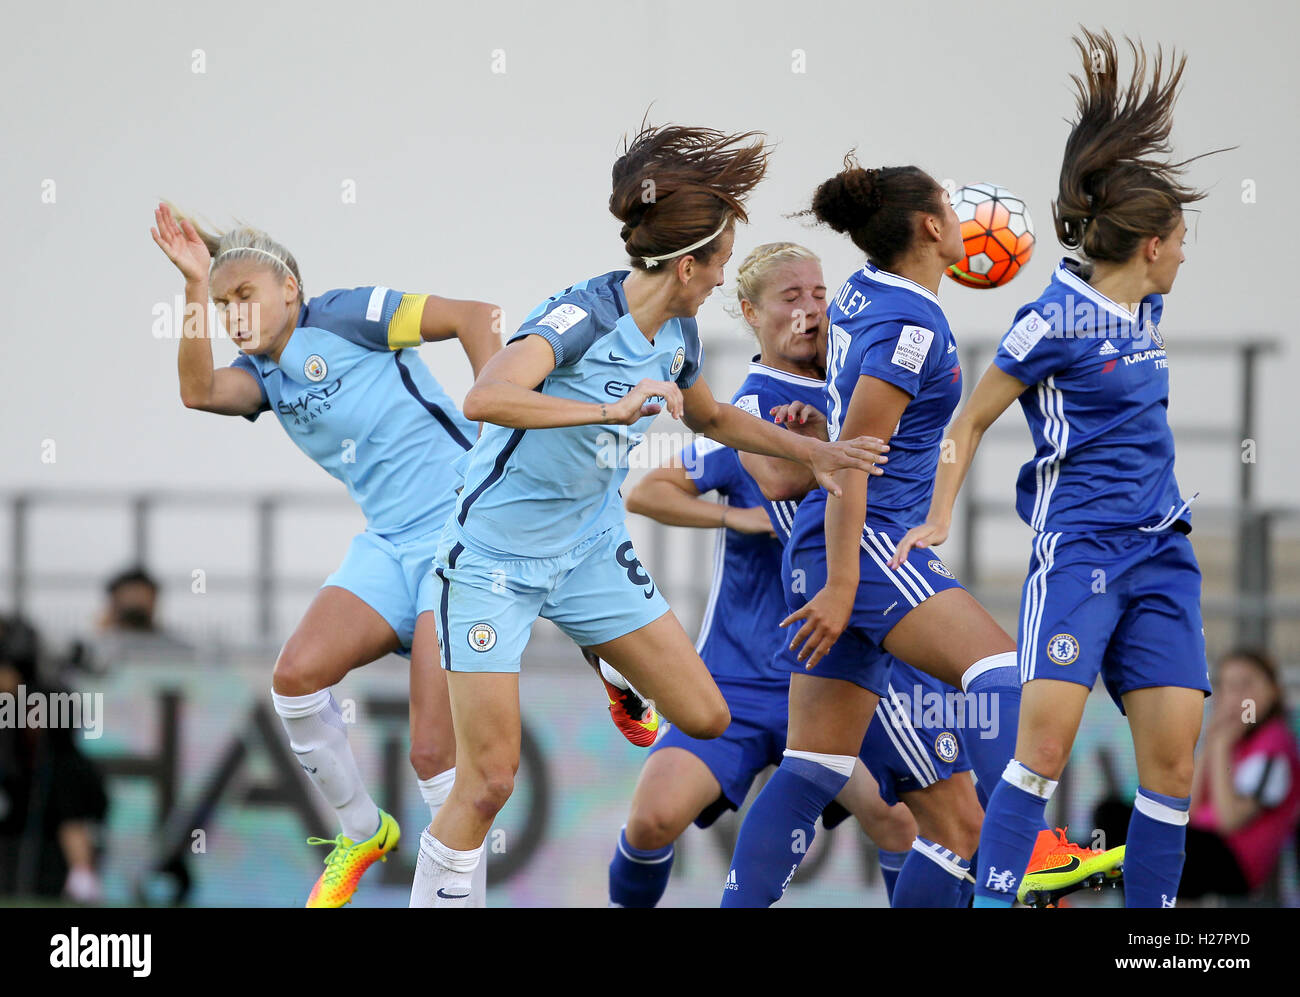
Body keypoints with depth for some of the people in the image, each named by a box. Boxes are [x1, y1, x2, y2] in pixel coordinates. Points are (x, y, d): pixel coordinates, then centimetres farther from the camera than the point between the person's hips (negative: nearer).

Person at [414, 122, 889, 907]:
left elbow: (712, 417, 24)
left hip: (592, 547, 8)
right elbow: (485, 398, -44)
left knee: (706, 718, 2)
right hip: (496, 557, -8)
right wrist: (613, 409, -48)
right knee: (488, 780, -8)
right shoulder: (584, 318, -25)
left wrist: (811, 451, 21)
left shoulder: (677, 332, 0)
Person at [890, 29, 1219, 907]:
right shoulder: (1055, 322, -9)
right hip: (1079, 547, -7)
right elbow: (972, 421, -1)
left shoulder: (1146, 312, 11)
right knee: (1046, 740, -18)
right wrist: (938, 520, -5)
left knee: (1173, 756, -2)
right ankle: (993, 901, -15)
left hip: (1161, 553, 7)